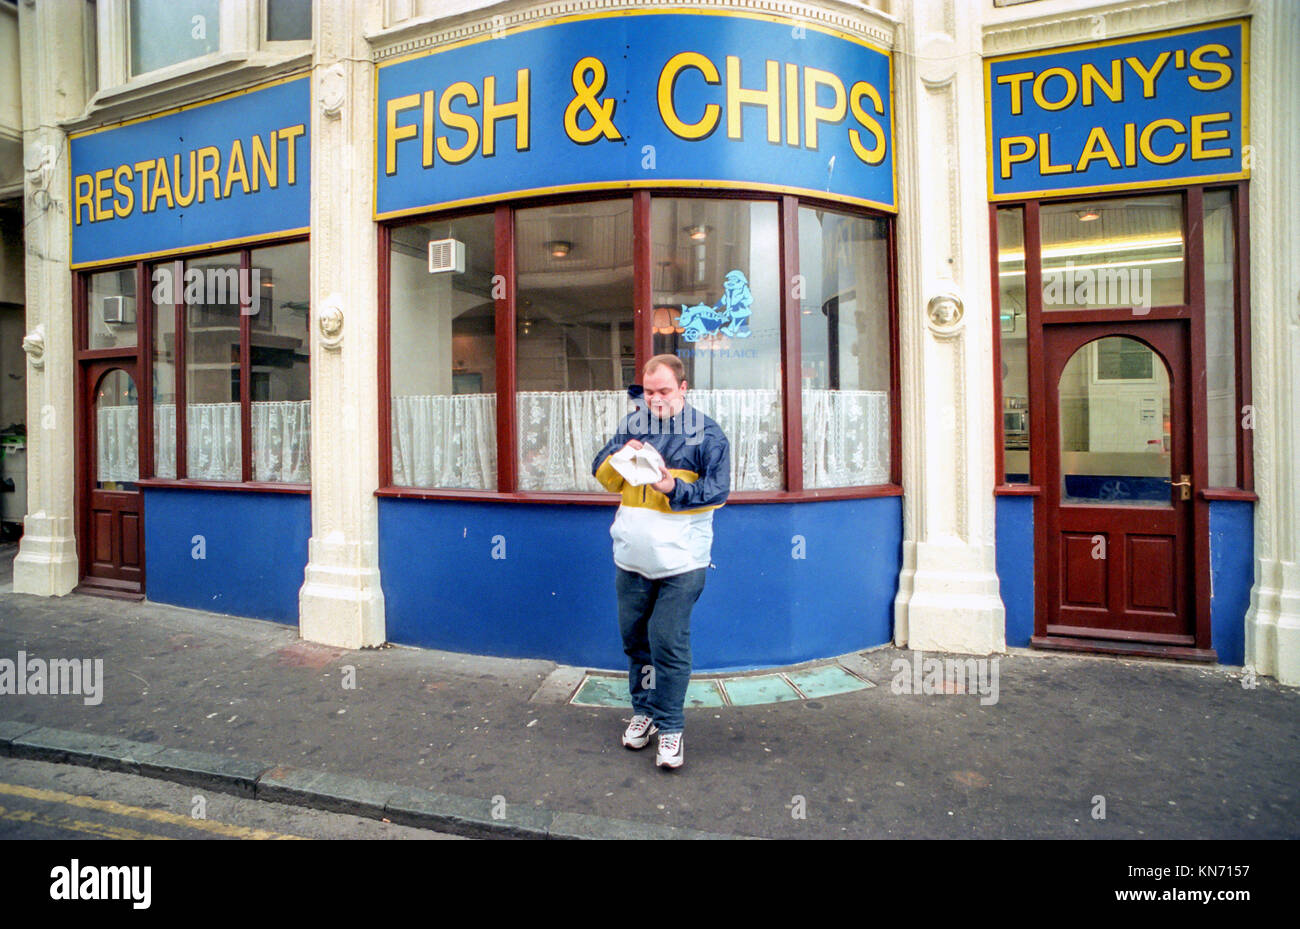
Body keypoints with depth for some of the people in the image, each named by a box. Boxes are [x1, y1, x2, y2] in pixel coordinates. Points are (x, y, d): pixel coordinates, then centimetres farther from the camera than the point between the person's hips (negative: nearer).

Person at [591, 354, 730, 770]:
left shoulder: (706, 432, -2)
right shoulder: (631, 424, 10)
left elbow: (717, 490, -7)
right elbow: (603, 475, 10)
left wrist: (674, 488, -23)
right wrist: (620, 457, -11)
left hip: (680, 560, -5)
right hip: (632, 555, 5)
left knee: (668, 642, -4)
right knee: (634, 638, 15)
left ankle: (670, 726, 11)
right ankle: (643, 710, 33)